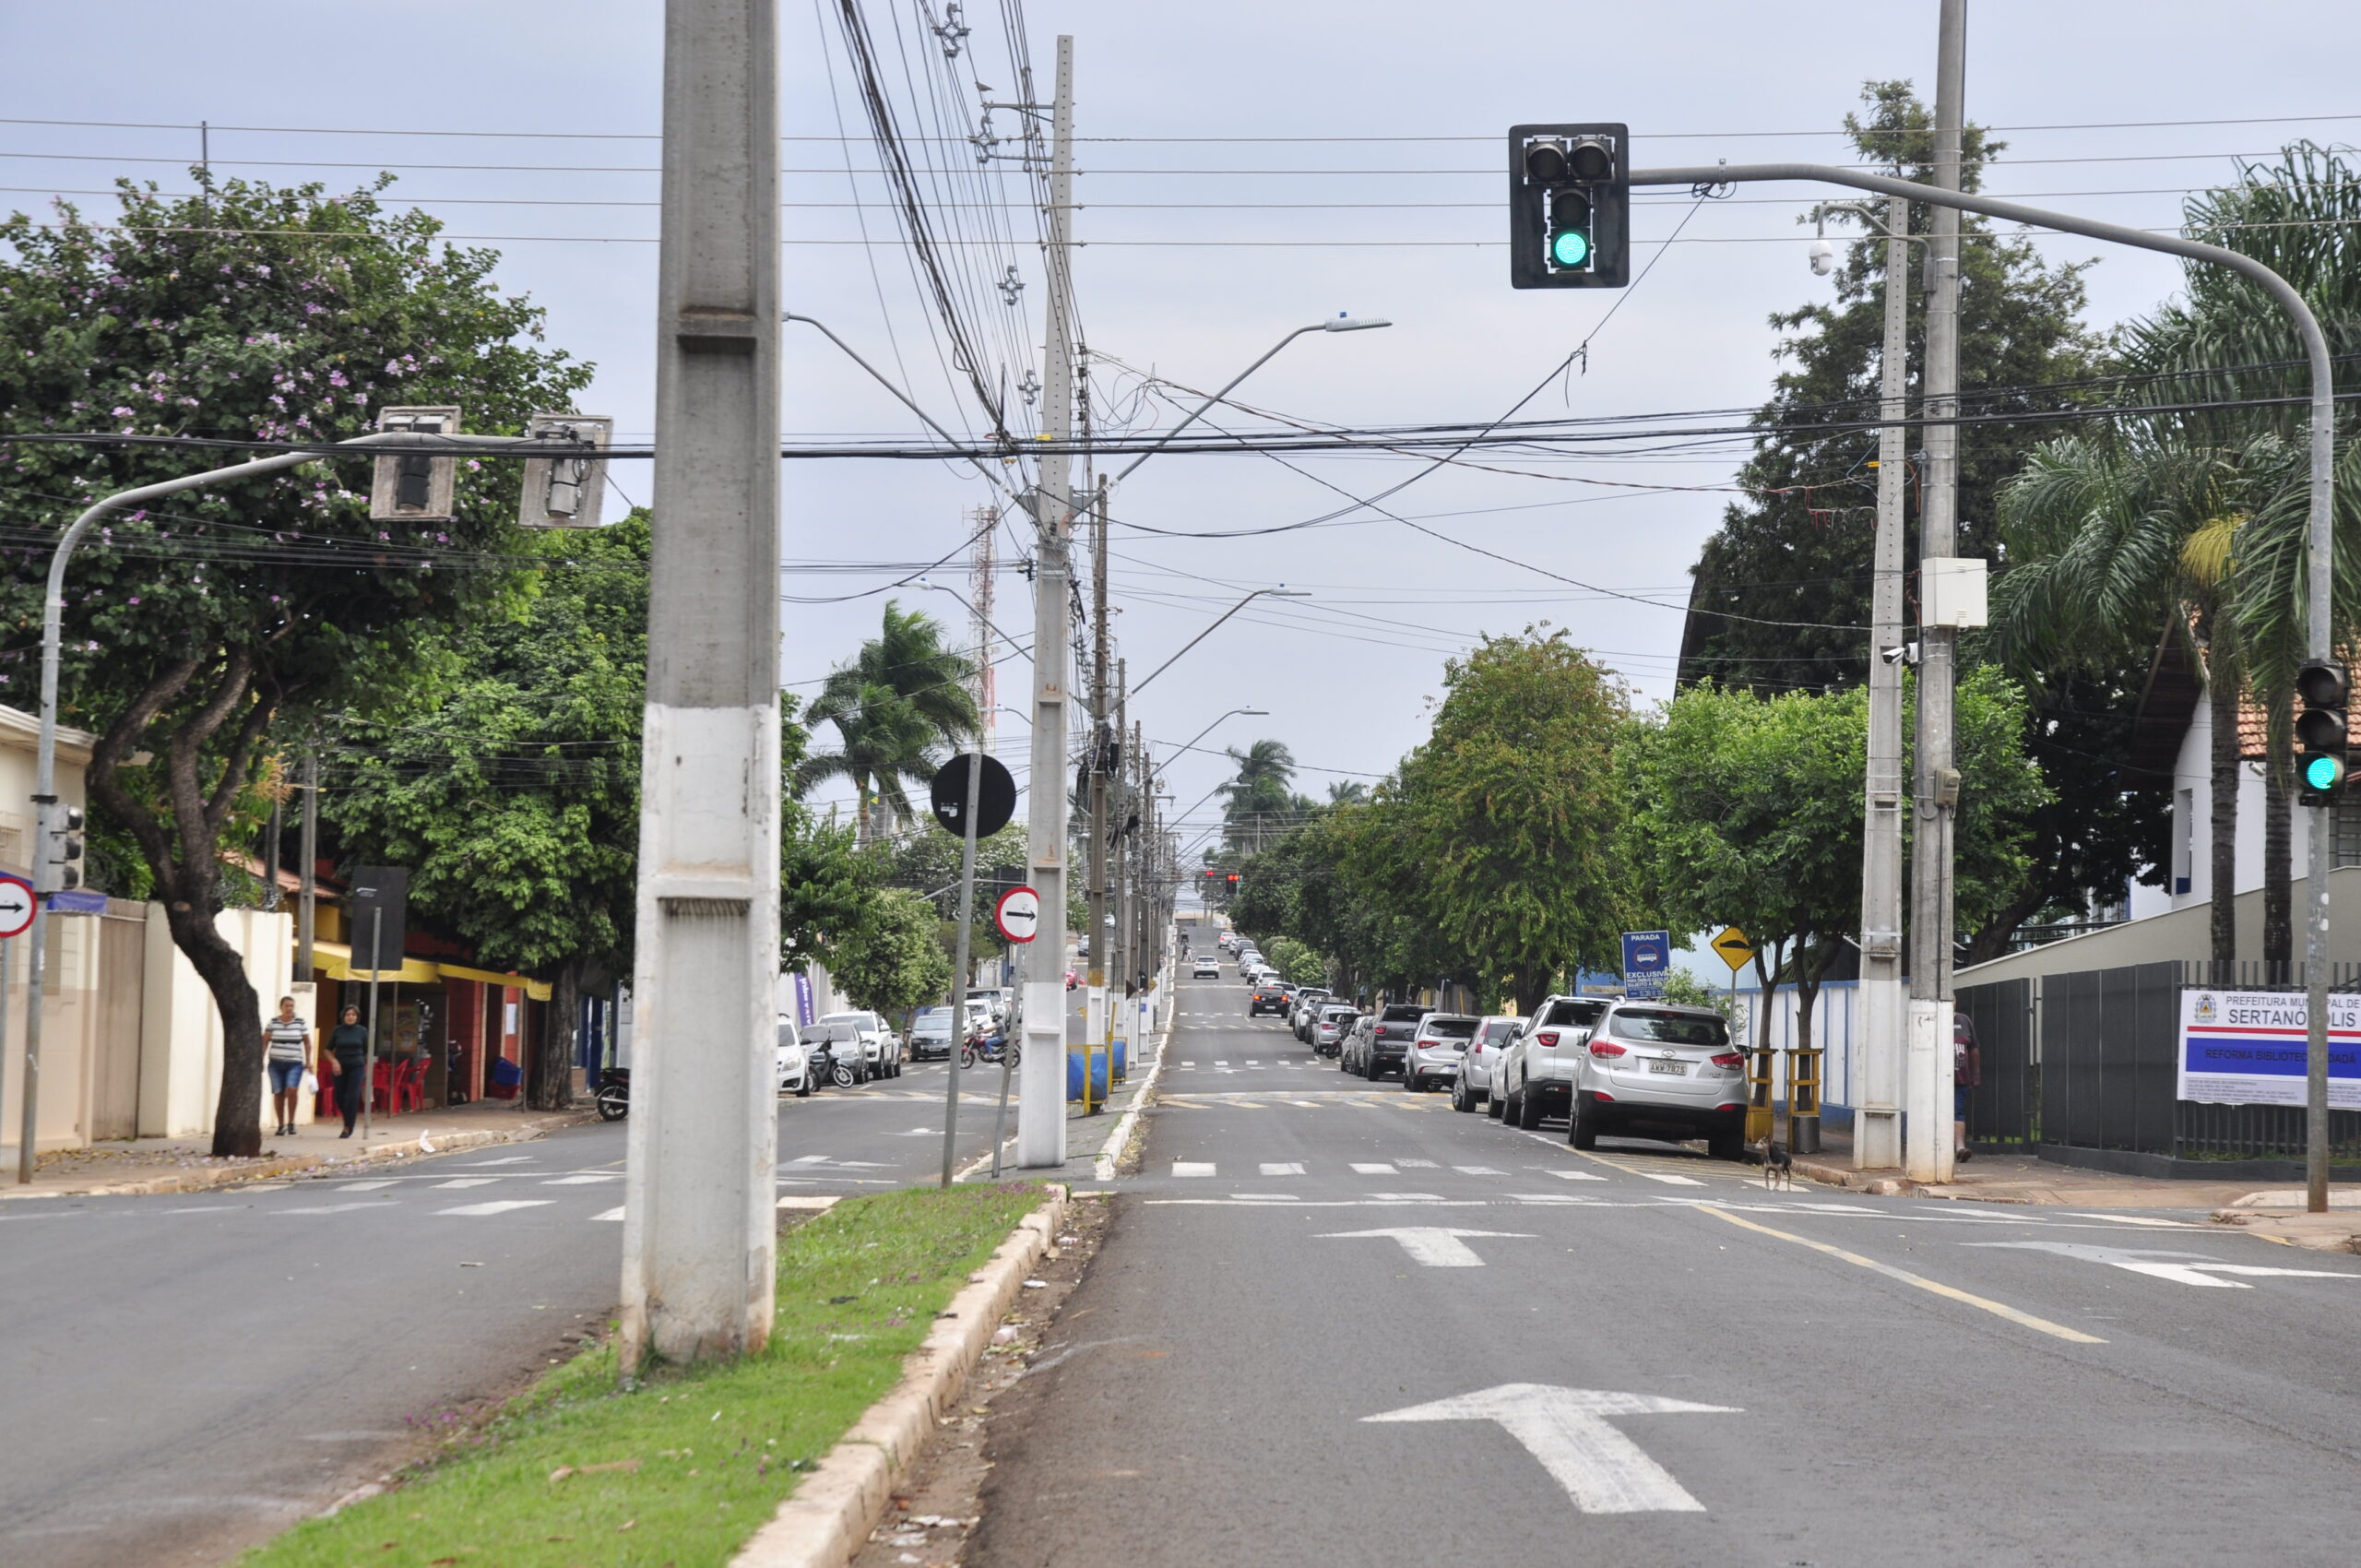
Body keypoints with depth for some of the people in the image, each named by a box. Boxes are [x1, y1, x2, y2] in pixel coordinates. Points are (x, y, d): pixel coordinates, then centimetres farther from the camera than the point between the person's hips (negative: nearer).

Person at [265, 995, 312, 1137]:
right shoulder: (272, 1023, 3)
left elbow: (307, 1043, 9)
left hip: (294, 1064, -1)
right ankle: (281, 1125, 11)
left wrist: (308, 1061, 3)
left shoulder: (301, 1023, 3)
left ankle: (291, 1122, -4)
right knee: (278, 1093, 0)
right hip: (276, 1063, 1)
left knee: (292, 1090, -19)